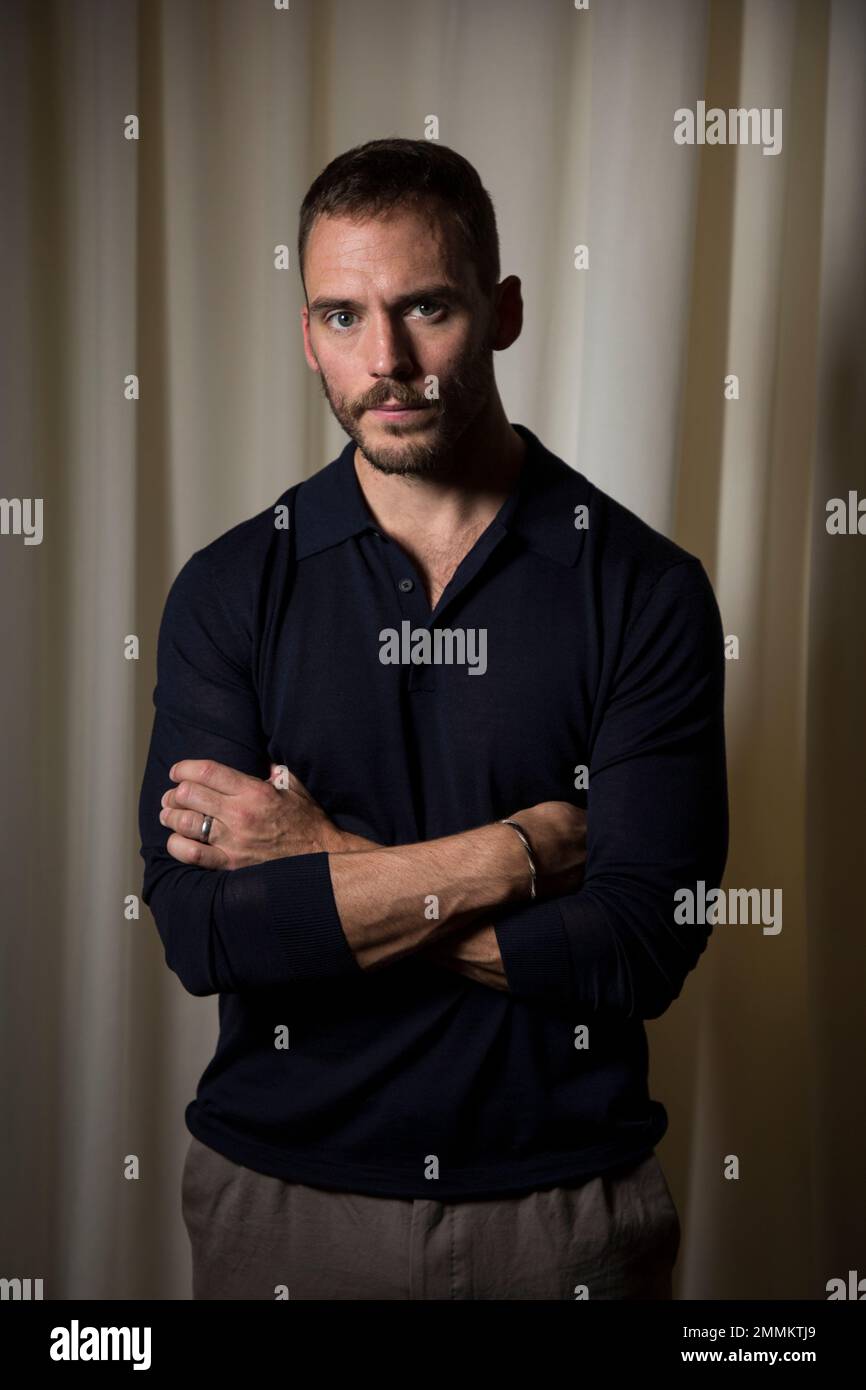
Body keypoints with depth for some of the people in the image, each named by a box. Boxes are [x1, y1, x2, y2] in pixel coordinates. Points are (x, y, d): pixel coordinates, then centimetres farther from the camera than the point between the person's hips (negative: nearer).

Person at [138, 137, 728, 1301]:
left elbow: (642, 947, -16)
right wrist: (514, 851, -18)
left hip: (564, 1203, 0)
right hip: (283, 1198, 1)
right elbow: (202, 931, -15)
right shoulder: (230, 589, -5)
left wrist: (327, 864, -16)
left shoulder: (645, 589, -9)